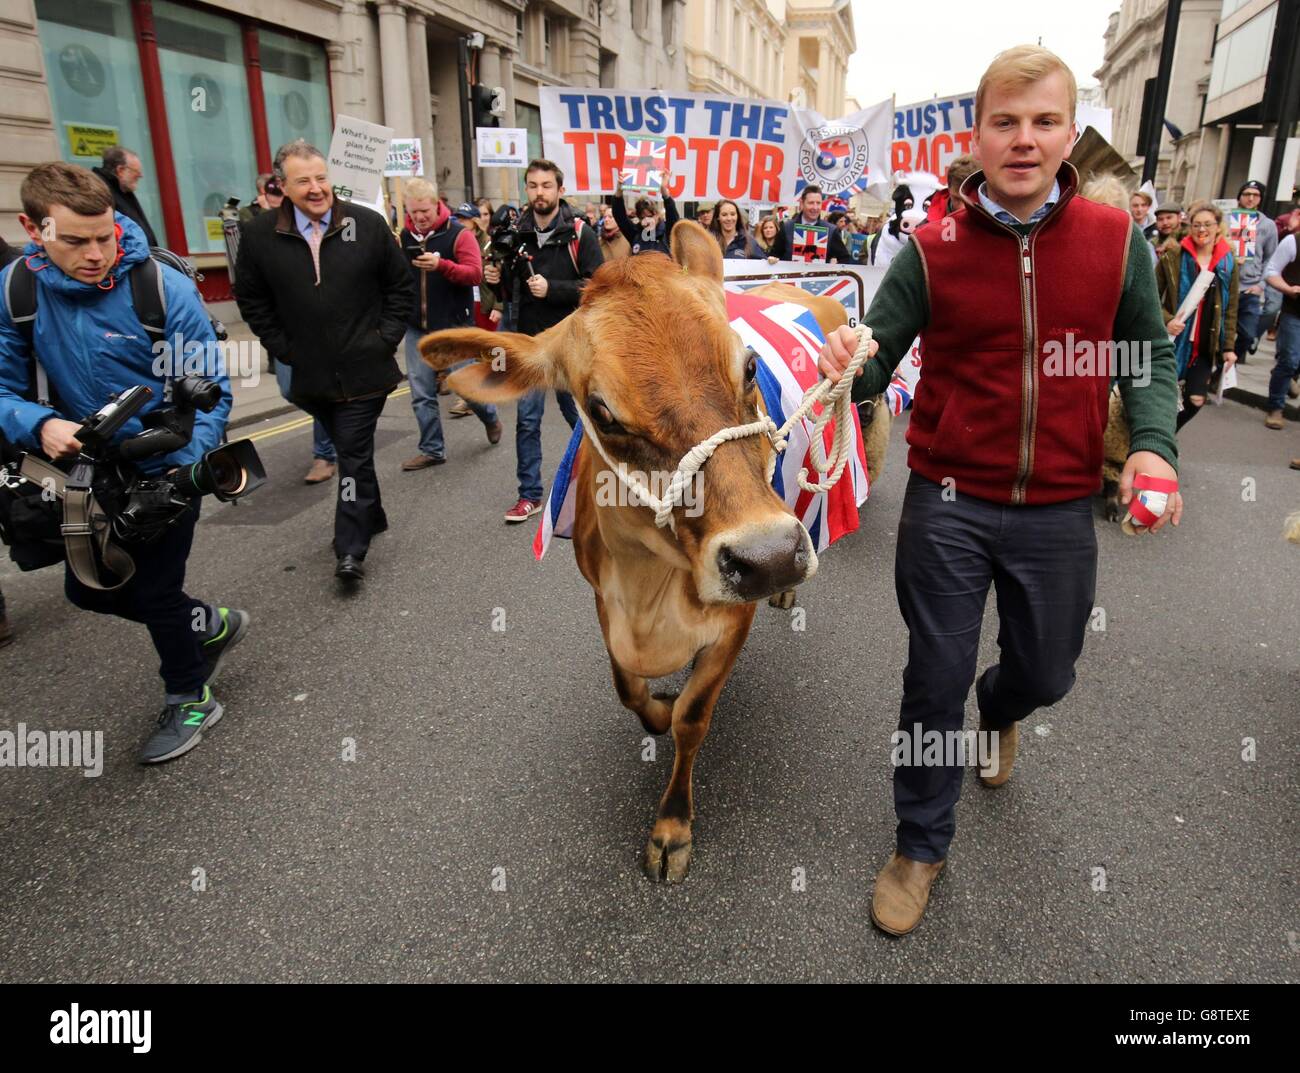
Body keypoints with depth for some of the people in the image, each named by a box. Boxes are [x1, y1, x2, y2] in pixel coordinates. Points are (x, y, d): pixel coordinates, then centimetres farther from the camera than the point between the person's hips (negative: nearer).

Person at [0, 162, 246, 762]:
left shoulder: (166, 291, -22)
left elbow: (210, 392, -16)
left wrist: (189, 463, -31)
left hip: (166, 470, -5)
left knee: (155, 590, 6)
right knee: (87, 588, 17)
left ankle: (190, 700, 31)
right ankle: (210, 626, 39)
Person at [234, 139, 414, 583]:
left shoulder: (368, 224, -3)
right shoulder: (259, 234, -2)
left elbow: (400, 286, 5)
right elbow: (251, 299, 9)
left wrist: (387, 337, -2)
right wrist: (283, 347, 2)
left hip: (364, 369, -2)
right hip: (312, 374, 2)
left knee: (354, 455, -4)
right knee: (351, 451, 16)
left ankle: (351, 548, -1)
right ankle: (371, 516, 35)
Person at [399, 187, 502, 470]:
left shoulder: (458, 233, -6)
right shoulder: (404, 236, 7)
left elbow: (475, 274, -15)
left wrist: (442, 265, -29)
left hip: (453, 326, -4)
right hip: (417, 328, 4)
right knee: (421, 394, 4)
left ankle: (490, 418, 32)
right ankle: (432, 450, 15)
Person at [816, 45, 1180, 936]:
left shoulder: (1117, 240, -1)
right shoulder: (931, 251, -5)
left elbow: (1151, 360, 6)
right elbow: (880, 359, -3)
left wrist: (1154, 444, -11)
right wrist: (850, 368, -27)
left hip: (1060, 512, 2)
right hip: (949, 505, -2)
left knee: (1045, 673, 18)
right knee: (936, 680, 7)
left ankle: (999, 710, 58)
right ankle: (922, 846, 29)